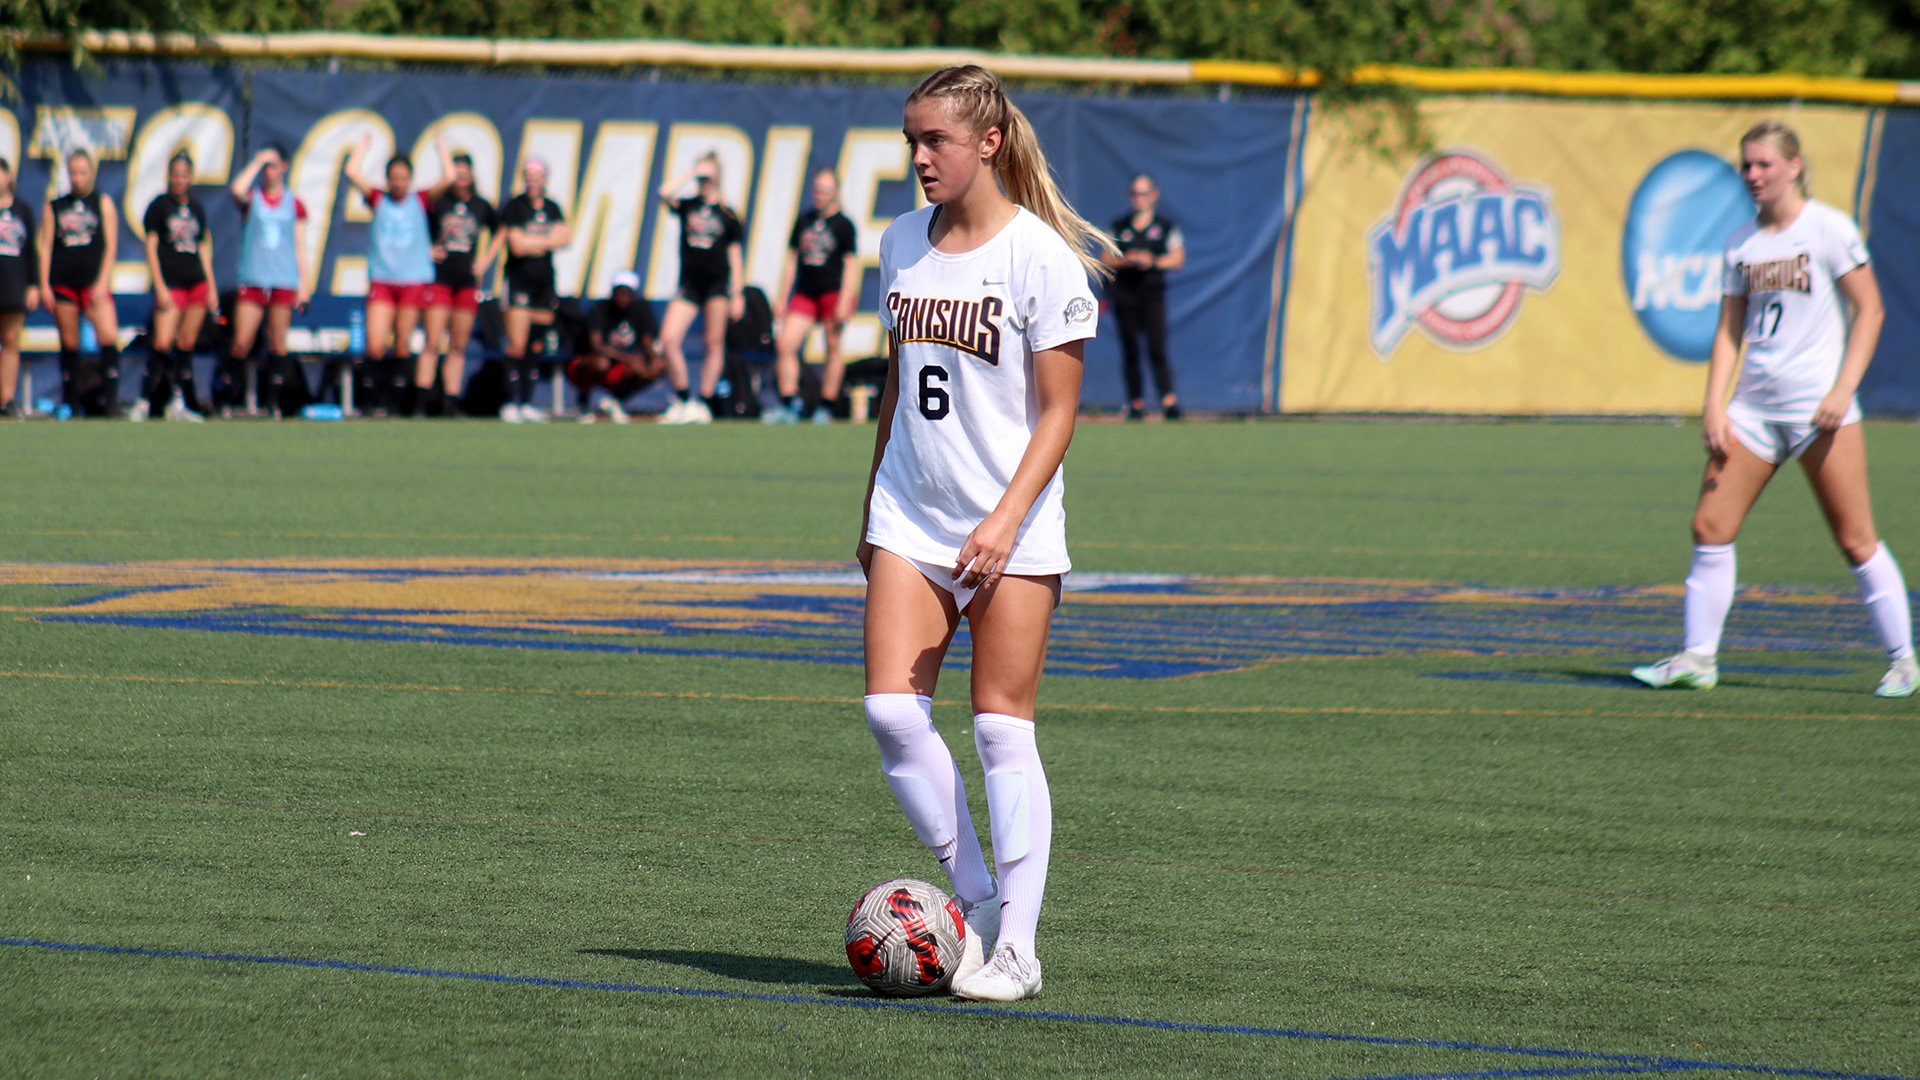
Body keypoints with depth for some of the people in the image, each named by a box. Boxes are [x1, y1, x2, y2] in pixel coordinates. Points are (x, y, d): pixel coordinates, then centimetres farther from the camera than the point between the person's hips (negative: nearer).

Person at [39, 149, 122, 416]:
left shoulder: (103, 204, 8)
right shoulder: (54, 207, 13)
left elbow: (110, 246, 3)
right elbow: (46, 246, 10)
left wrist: (102, 282, -7)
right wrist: (44, 285, 0)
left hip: (93, 282, -2)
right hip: (62, 282, 2)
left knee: (109, 336, -17)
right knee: (69, 343, 4)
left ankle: (109, 399, -16)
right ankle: (69, 402, 11)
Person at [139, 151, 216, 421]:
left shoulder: (196, 208, 13)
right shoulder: (159, 205, 0)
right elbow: (151, 247, -3)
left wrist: (211, 287, 12)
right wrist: (159, 287, -10)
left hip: (197, 284, 5)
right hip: (171, 285, -5)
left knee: (186, 345, 5)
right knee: (163, 343, -14)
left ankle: (178, 404, 10)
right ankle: (144, 401, -9)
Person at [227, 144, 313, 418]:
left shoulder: (294, 205, 11)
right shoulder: (251, 198, 7)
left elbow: (300, 248, 11)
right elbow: (237, 190, -19)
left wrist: (305, 285, 5)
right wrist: (257, 162, -10)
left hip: (284, 282, 1)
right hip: (252, 281, -1)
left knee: (277, 344, 0)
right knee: (241, 343, -8)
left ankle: (273, 401, 6)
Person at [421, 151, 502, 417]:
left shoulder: (481, 206, 8)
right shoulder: (437, 202, -1)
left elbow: (500, 232, 24)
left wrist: (486, 259, 13)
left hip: (467, 282, 4)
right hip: (440, 278, -4)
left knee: (459, 346, 5)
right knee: (433, 343, -8)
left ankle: (450, 402, 9)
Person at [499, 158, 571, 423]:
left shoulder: (553, 209, 13)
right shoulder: (514, 207, -3)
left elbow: (565, 237, -1)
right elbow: (517, 245, -12)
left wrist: (532, 242, -12)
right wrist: (548, 240, -4)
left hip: (545, 281, 5)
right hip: (519, 281, -5)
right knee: (517, 345, -11)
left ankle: (527, 403, 10)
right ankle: (511, 404, -9)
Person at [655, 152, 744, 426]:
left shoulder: (727, 214, 5)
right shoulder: (687, 206, 8)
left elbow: (734, 256, 6)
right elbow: (665, 193, -13)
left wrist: (737, 295, 2)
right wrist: (692, 173, -6)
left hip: (717, 284, -2)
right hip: (689, 284, 2)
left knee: (714, 345, -1)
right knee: (668, 338, -11)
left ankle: (703, 404, 5)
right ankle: (684, 400, -1)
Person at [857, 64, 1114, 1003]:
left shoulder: (1040, 255, -9)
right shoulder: (902, 244, 9)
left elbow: (1058, 410, -10)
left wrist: (1006, 520, -20)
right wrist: (873, 509, 20)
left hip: (1011, 527, -5)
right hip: (910, 517, 5)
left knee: (1003, 726, -5)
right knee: (891, 710, -9)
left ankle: (1015, 948, -1)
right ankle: (975, 898, 7)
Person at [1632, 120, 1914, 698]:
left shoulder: (1830, 229, -5)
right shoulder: (1742, 243, 11)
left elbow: (1870, 310, -6)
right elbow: (1730, 329, 13)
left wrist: (1843, 389, -15)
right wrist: (1714, 404, 1)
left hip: (1819, 406, -5)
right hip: (1754, 405, 5)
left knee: (1855, 541, -4)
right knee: (1710, 527, -2)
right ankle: (1698, 658, 5)